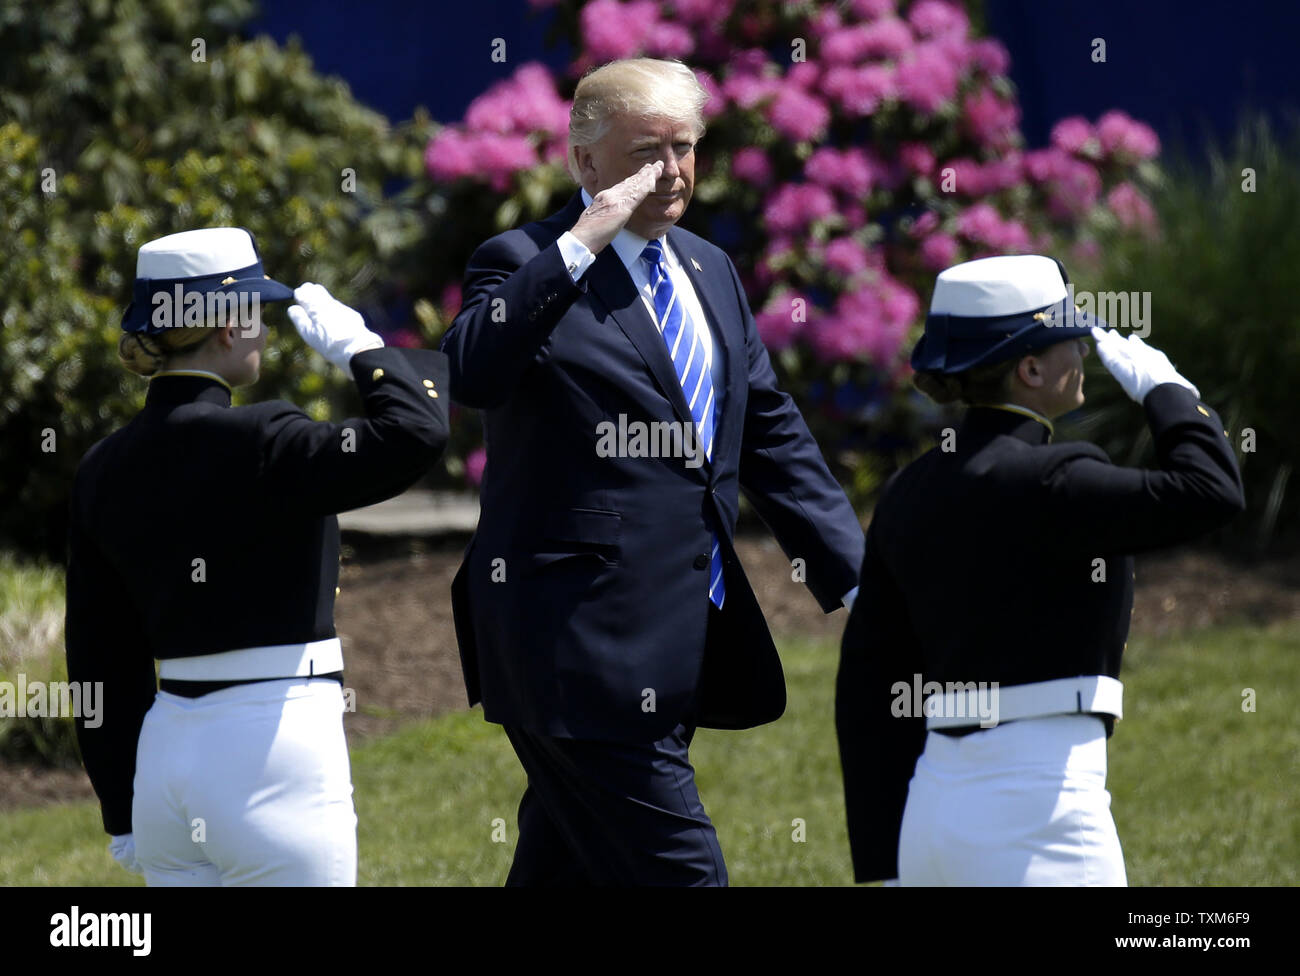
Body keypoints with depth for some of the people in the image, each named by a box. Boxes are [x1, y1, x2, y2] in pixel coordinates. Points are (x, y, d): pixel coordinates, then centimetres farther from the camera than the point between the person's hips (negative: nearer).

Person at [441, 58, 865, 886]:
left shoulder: (710, 272, 17)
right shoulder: (527, 267, -7)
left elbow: (771, 436, 20)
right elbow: (471, 375, -27)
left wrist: (857, 581, 14)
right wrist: (578, 247, -28)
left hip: (685, 642, 8)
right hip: (584, 649, -8)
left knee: (566, 865, 13)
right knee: (676, 870, -11)